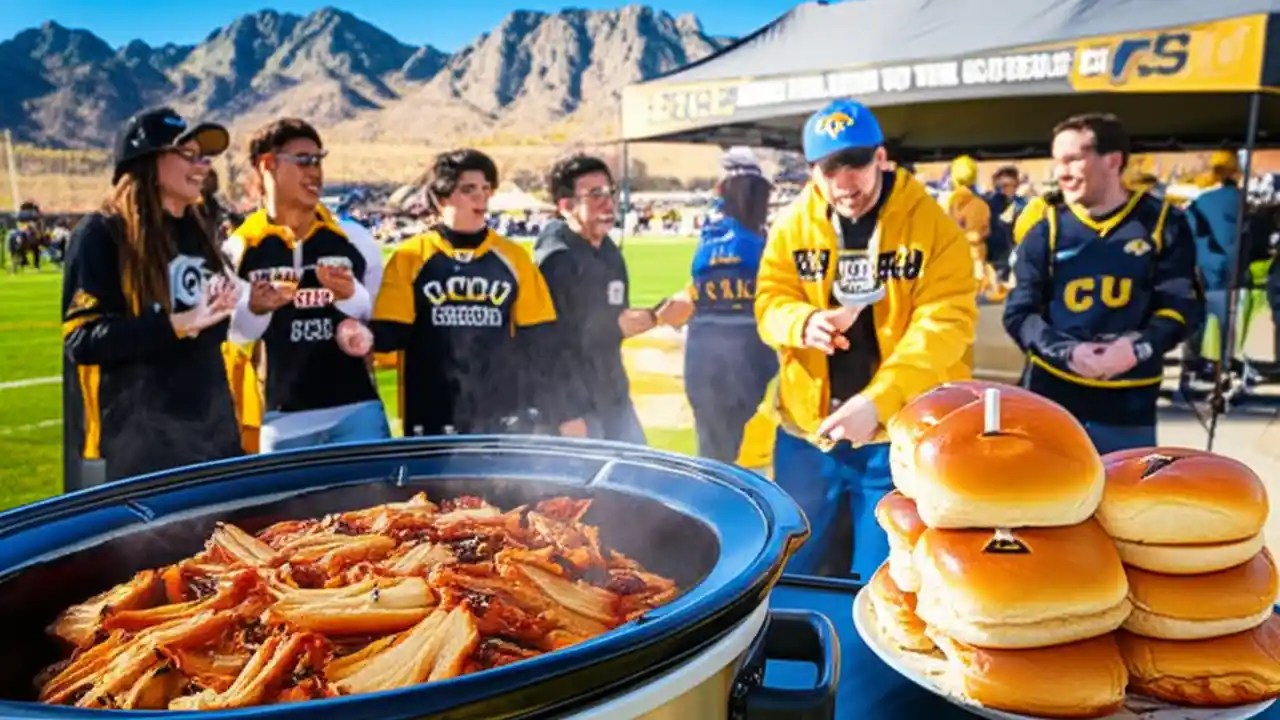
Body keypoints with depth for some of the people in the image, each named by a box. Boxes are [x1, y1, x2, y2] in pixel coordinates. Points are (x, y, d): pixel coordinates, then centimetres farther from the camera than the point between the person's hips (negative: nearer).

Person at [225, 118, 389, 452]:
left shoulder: (351, 238, 5)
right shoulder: (239, 248, 2)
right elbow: (230, 335, 6)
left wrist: (351, 296, -13)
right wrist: (255, 309, -15)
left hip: (356, 410, 0)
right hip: (282, 418, 0)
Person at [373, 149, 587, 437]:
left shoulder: (513, 257, 5)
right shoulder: (410, 257, 0)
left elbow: (544, 344, 5)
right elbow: (392, 334, -4)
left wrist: (568, 413, 3)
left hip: (506, 420, 2)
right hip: (434, 422, -1)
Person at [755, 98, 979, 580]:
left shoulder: (934, 226, -8)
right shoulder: (792, 224, 2)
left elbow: (944, 324, -15)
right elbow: (770, 299, 2)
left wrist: (878, 402, -26)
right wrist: (805, 323, -22)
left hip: (899, 432, -2)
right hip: (807, 425, 3)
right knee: (790, 567, 17)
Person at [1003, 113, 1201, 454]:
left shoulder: (1163, 222, 4)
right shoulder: (1046, 229, 4)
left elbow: (1181, 305, 1)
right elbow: (1019, 313, 0)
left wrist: (1138, 349, -20)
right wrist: (1067, 351, -18)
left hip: (1129, 402, 0)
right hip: (1051, 395, 0)